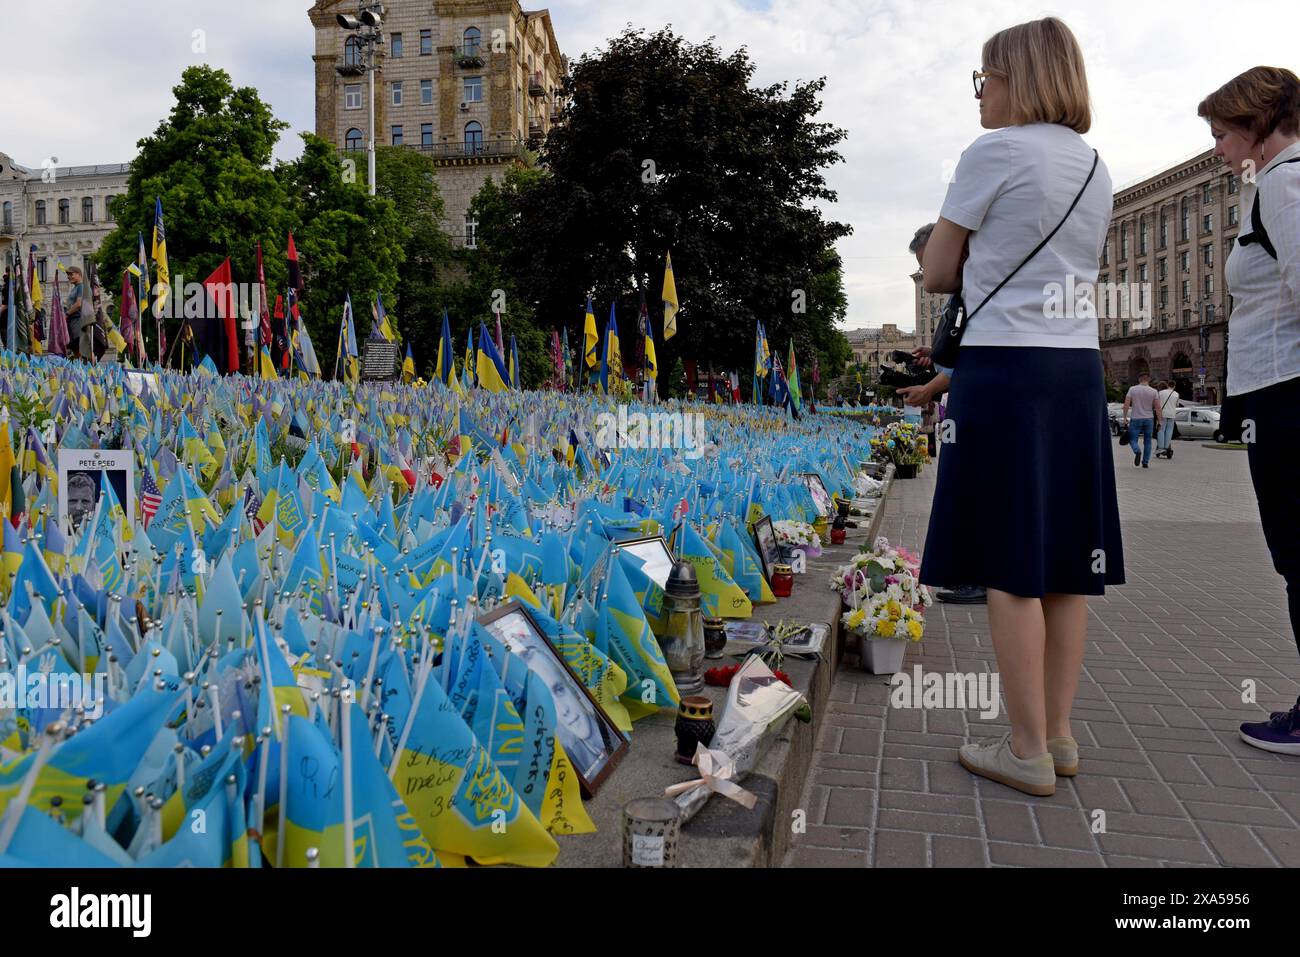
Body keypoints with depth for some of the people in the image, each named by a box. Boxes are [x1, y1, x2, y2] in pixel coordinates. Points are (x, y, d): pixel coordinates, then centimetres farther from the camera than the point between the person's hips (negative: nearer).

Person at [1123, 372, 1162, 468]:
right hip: (1149, 419, 1)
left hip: (1136, 419, -1)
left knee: (1132, 439, 7)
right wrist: (1159, 421, 4)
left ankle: (1137, 452, -23)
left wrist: (1125, 418, 0)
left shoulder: (1132, 389, -3)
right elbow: (1157, 408, -3)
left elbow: (1126, 405, -7)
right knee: (1147, 441, 10)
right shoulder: (1153, 391, -2)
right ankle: (1145, 463, 9)